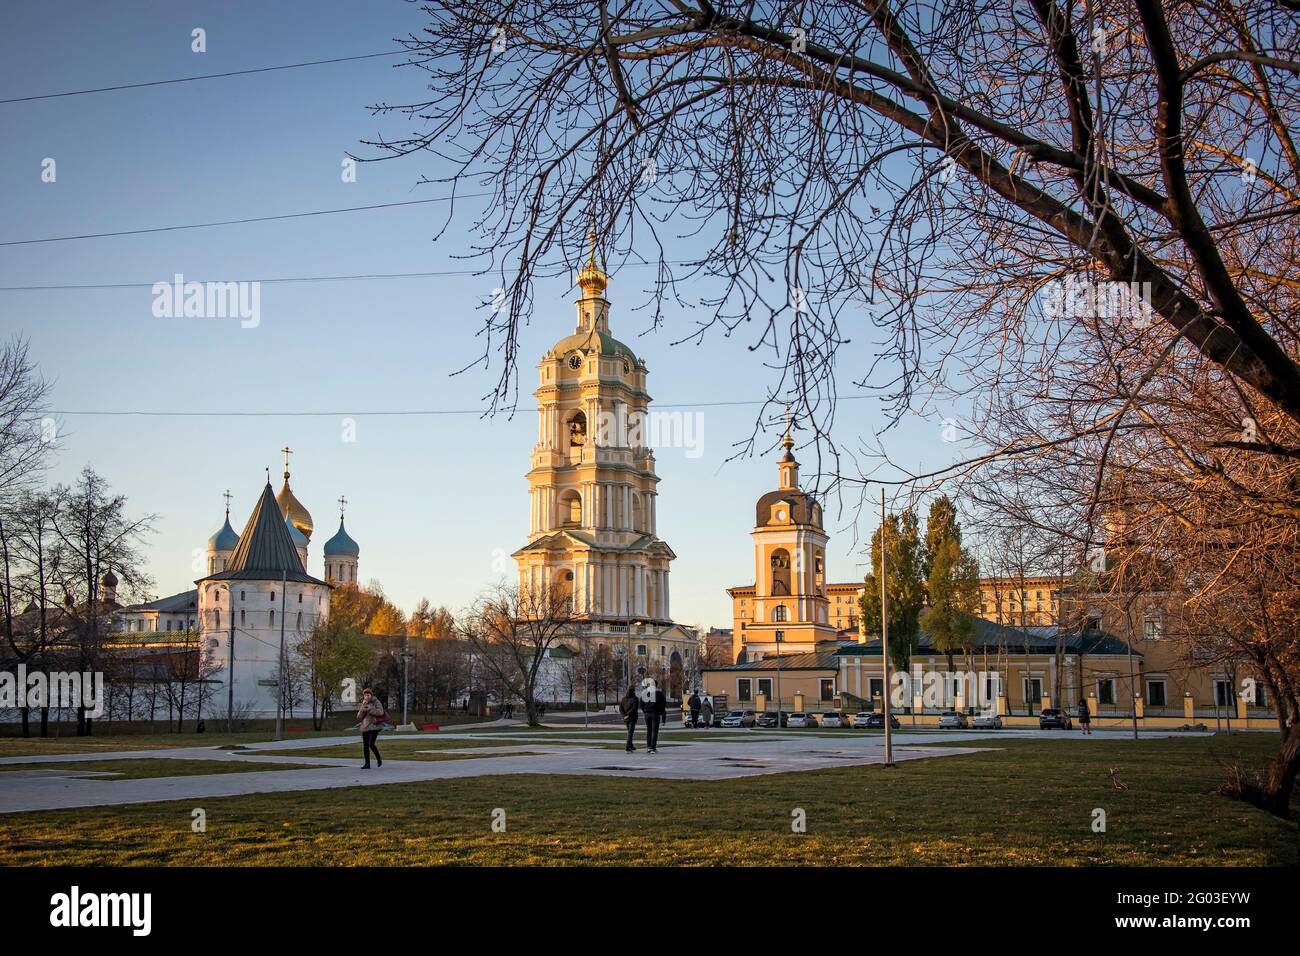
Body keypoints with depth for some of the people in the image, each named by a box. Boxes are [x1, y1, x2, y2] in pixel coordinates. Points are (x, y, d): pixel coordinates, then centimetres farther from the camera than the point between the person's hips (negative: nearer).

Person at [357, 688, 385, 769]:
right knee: (365, 745, -1)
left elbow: (380, 712, -18)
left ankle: (378, 758, 10)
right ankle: (367, 764, 4)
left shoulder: (376, 702, -4)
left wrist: (370, 709, -23)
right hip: (365, 727, 5)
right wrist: (362, 710, -13)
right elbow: (359, 717, 7)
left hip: (374, 726, -5)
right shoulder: (363, 704, 11)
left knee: (371, 744, -14)